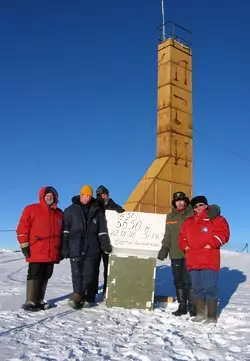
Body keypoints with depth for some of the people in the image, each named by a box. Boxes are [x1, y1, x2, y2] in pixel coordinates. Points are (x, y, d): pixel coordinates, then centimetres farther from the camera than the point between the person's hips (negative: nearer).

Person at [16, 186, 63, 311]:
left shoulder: (59, 213, 13)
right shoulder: (31, 209, 0)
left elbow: (61, 232, 20)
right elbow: (22, 229, -4)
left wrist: (62, 249, 17)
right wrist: (24, 245, -9)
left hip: (52, 253, 5)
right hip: (36, 253, -5)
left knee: (45, 277, 10)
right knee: (34, 276, -4)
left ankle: (39, 301, 19)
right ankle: (30, 302, 3)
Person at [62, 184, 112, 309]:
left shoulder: (97, 212, 10)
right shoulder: (70, 210, 5)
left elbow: (102, 231, 12)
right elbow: (65, 230, 2)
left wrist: (105, 245, 4)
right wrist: (64, 248, -4)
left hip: (92, 249, 2)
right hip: (75, 248, -2)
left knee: (89, 274, -1)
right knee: (77, 273, -2)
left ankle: (77, 296, 9)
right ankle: (80, 297, 6)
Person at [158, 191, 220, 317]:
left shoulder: (194, 213, -2)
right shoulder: (170, 217, 13)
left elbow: (215, 208, -6)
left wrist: (212, 211, -28)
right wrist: (165, 248, 9)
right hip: (175, 255, 5)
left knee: (189, 281, -5)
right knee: (178, 281, 11)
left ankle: (192, 306, 10)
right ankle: (182, 306, 22)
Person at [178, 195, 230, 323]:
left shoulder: (216, 219, 2)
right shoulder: (188, 222, 18)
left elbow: (223, 233, -6)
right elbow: (182, 236, 23)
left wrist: (211, 244, -14)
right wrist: (185, 246, 5)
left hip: (209, 261, -5)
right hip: (193, 261, 6)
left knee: (210, 287, -6)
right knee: (197, 288, 11)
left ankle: (212, 316, 5)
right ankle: (200, 313, 23)